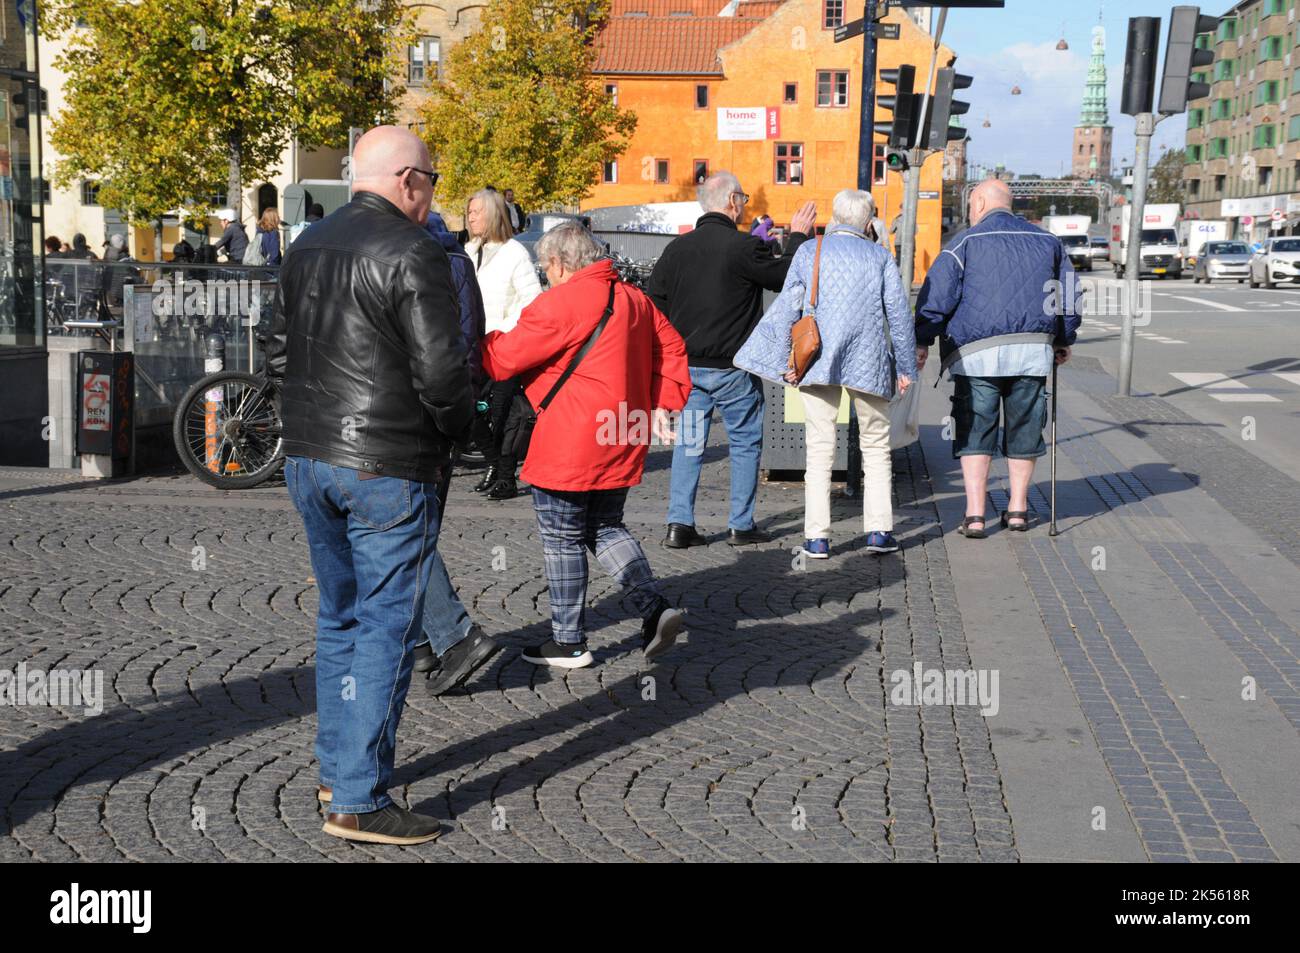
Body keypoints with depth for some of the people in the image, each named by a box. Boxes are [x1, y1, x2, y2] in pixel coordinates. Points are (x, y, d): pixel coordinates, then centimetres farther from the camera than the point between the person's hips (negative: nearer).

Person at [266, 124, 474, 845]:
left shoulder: (308, 247, 11)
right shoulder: (413, 254, -14)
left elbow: (278, 354, 16)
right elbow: (440, 371, -19)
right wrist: (456, 428, -1)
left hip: (307, 458, 8)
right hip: (388, 469, -8)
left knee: (340, 617, 19)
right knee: (387, 627, -2)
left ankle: (336, 770, 30)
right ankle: (359, 802, 0)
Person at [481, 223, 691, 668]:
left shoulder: (559, 304, -14)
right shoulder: (634, 299, 11)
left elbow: (503, 358, -12)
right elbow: (671, 348, 14)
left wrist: (477, 342, 6)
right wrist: (662, 403, 11)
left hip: (570, 447, -8)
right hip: (621, 443, 8)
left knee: (562, 540, 5)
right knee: (605, 529, 21)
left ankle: (569, 642, 14)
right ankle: (655, 607, 4)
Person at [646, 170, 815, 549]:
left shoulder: (677, 248, 3)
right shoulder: (744, 247, -14)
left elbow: (653, 302, 6)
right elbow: (785, 276, -1)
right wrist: (798, 236, 13)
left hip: (687, 365, 4)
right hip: (732, 367, -4)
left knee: (689, 443, 10)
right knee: (745, 443, 10)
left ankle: (679, 524, 4)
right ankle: (741, 525, 12)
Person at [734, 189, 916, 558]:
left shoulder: (808, 252, 6)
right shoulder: (879, 256, 6)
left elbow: (787, 308, 3)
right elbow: (899, 313, 6)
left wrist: (784, 361, 7)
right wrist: (905, 367, 12)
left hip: (818, 361, 0)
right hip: (868, 362, 0)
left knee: (819, 450, 2)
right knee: (875, 447, 10)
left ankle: (817, 537, -1)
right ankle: (878, 530, 5)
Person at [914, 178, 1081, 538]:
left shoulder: (965, 242, 0)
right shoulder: (1047, 241, 14)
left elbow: (936, 296, -5)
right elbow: (1069, 295, 21)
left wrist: (922, 341, 1)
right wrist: (1063, 340, 31)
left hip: (977, 353, -3)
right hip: (1033, 351, 4)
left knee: (975, 433, 2)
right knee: (1023, 430, 14)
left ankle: (975, 515, -4)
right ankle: (1018, 509, 22)